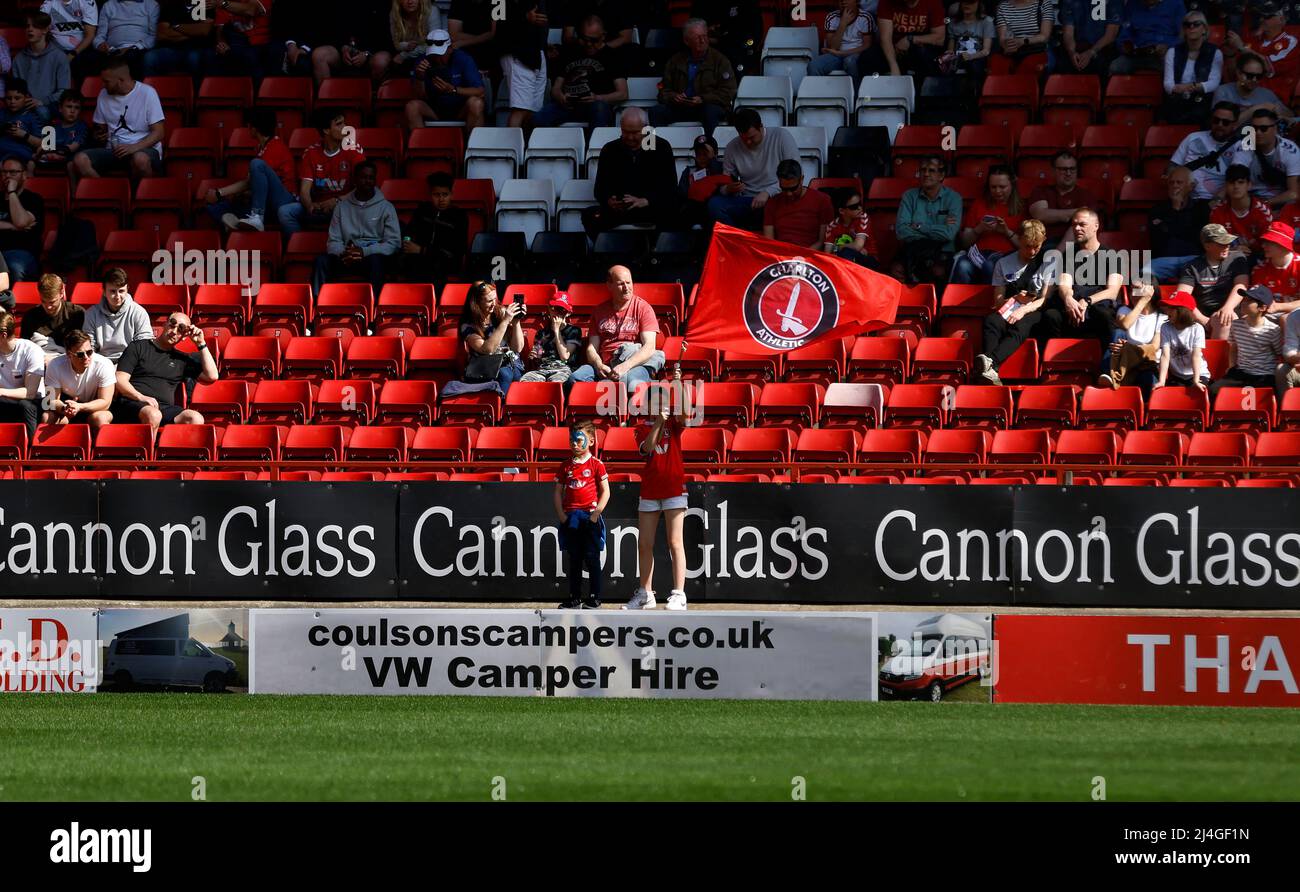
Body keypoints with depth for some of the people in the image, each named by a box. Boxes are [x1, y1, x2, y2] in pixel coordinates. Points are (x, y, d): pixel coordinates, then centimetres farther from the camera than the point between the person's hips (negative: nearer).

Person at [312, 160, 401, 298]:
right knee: (322, 260, -26)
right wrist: (343, 253, -15)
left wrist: (364, 252, -17)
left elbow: (394, 243, -2)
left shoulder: (386, 207, 5)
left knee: (375, 260, -38)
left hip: (372, 255, -2)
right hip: (348, 259, 2)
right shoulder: (342, 206, 12)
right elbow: (333, 241, 10)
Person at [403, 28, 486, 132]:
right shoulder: (425, 62, -4)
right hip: (434, 113, 2)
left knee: (475, 103, -32)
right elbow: (421, 97, -5)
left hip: (461, 111, -2)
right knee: (412, 106, -25)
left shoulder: (463, 59, -9)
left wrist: (453, 90, -32)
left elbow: (480, 91, -18)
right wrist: (419, 78, -24)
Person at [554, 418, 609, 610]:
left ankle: (594, 598, 3)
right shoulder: (566, 466, 9)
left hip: (590, 517, -4)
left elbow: (605, 492, -2)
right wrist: (561, 514, -2)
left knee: (592, 558, -2)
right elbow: (558, 492, 10)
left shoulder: (596, 464, -2)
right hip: (570, 517, 4)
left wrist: (596, 513, -11)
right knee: (574, 560, 9)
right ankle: (574, 598, 13)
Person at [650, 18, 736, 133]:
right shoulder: (675, 61, 14)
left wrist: (703, 99, -16)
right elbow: (664, 90, 15)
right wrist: (673, 97, -10)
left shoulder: (719, 59, 4)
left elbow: (728, 92, -3)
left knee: (711, 111, -38)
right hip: (680, 108, 3)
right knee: (656, 111, -22)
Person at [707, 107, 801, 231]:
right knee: (714, 204, -24)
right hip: (747, 202, 3)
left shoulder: (781, 136, -4)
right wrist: (728, 189, -14)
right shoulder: (732, 148, 5)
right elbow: (724, 187, 12)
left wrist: (768, 193, -21)